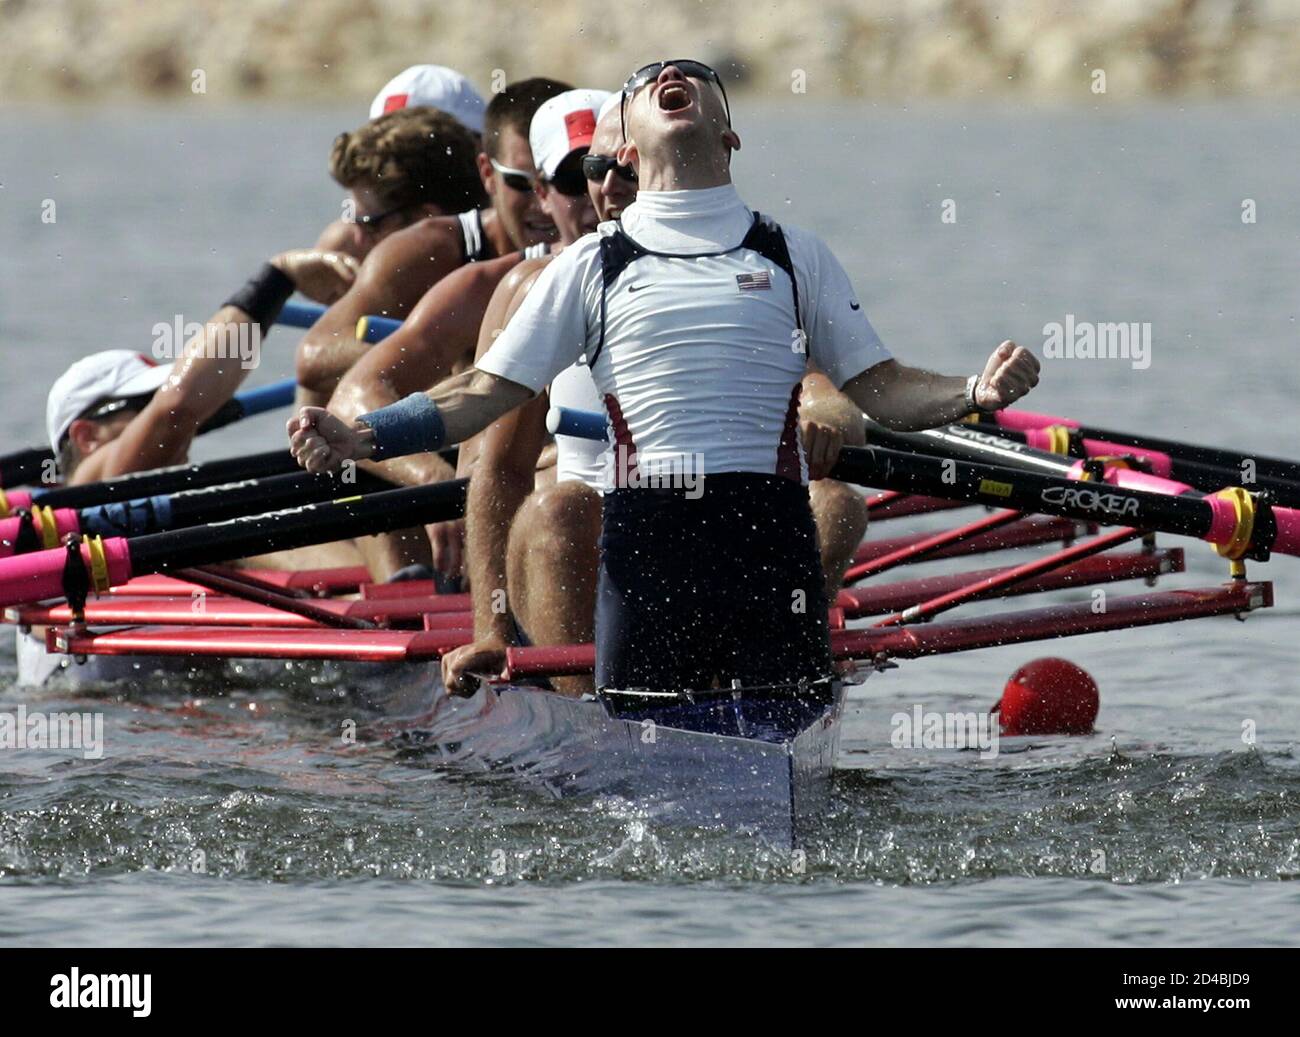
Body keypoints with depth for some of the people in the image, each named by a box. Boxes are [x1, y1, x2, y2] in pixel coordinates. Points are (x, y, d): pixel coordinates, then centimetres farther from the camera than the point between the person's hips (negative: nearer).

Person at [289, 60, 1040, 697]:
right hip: (647, 542, 0)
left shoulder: (794, 256, 15)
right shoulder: (592, 266, 12)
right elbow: (486, 394, 11)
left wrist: (973, 395, -9)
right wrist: (358, 439, -2)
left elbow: (881, 389, 11)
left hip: (771, 532, 0)